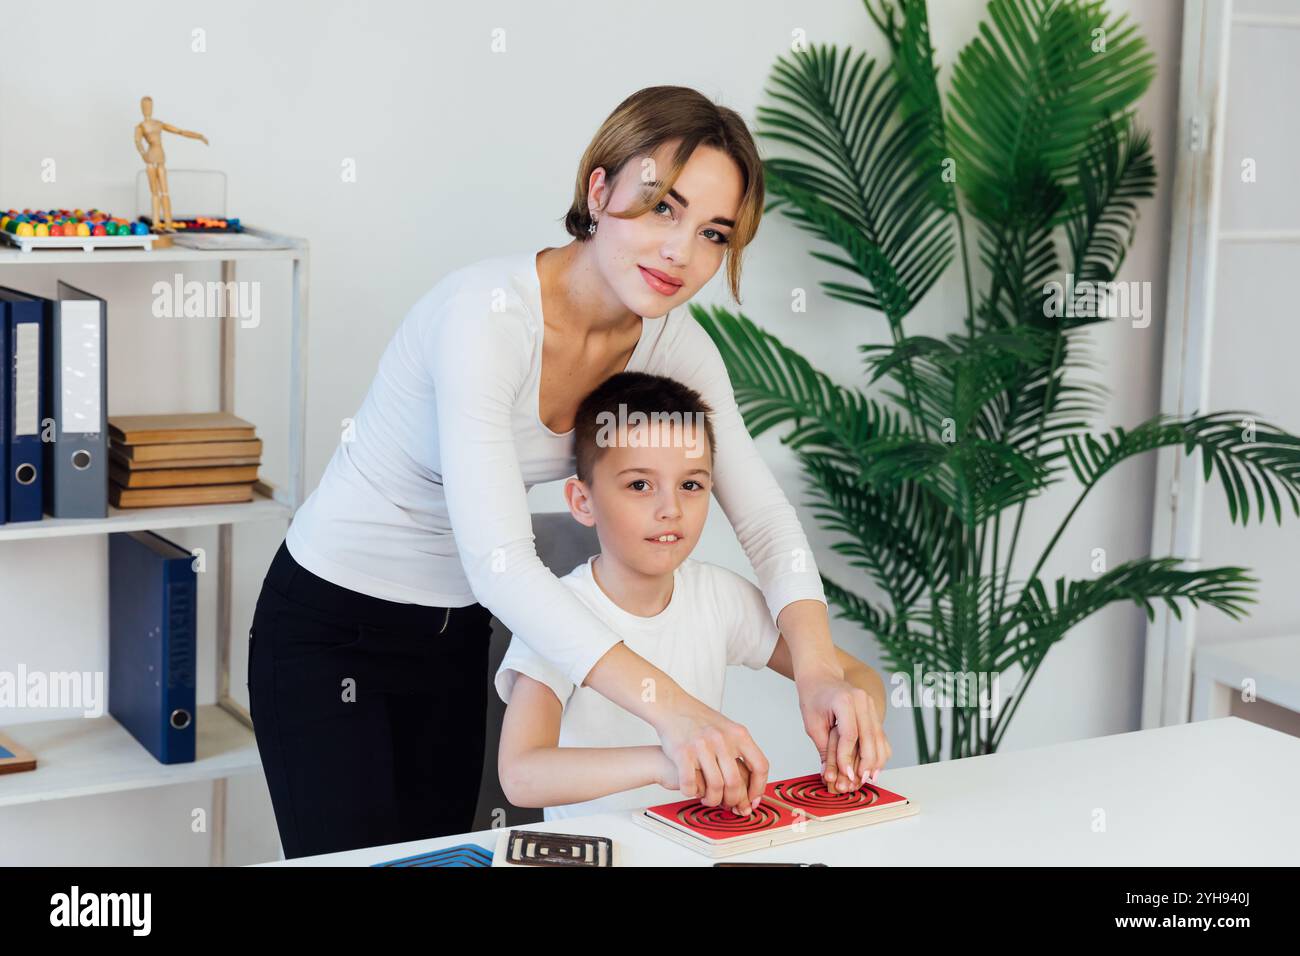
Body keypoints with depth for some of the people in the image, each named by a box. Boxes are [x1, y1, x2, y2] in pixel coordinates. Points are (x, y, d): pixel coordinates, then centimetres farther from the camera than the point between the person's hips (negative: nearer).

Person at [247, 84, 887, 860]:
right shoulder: (490, 312, -31)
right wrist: (673, 710, -46)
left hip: (456, 634, 6)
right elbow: (499, 562, -39)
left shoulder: (673, 342, -9)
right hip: (331, 629, -6)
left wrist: (819, 672, -27)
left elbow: (766, 519, -8)